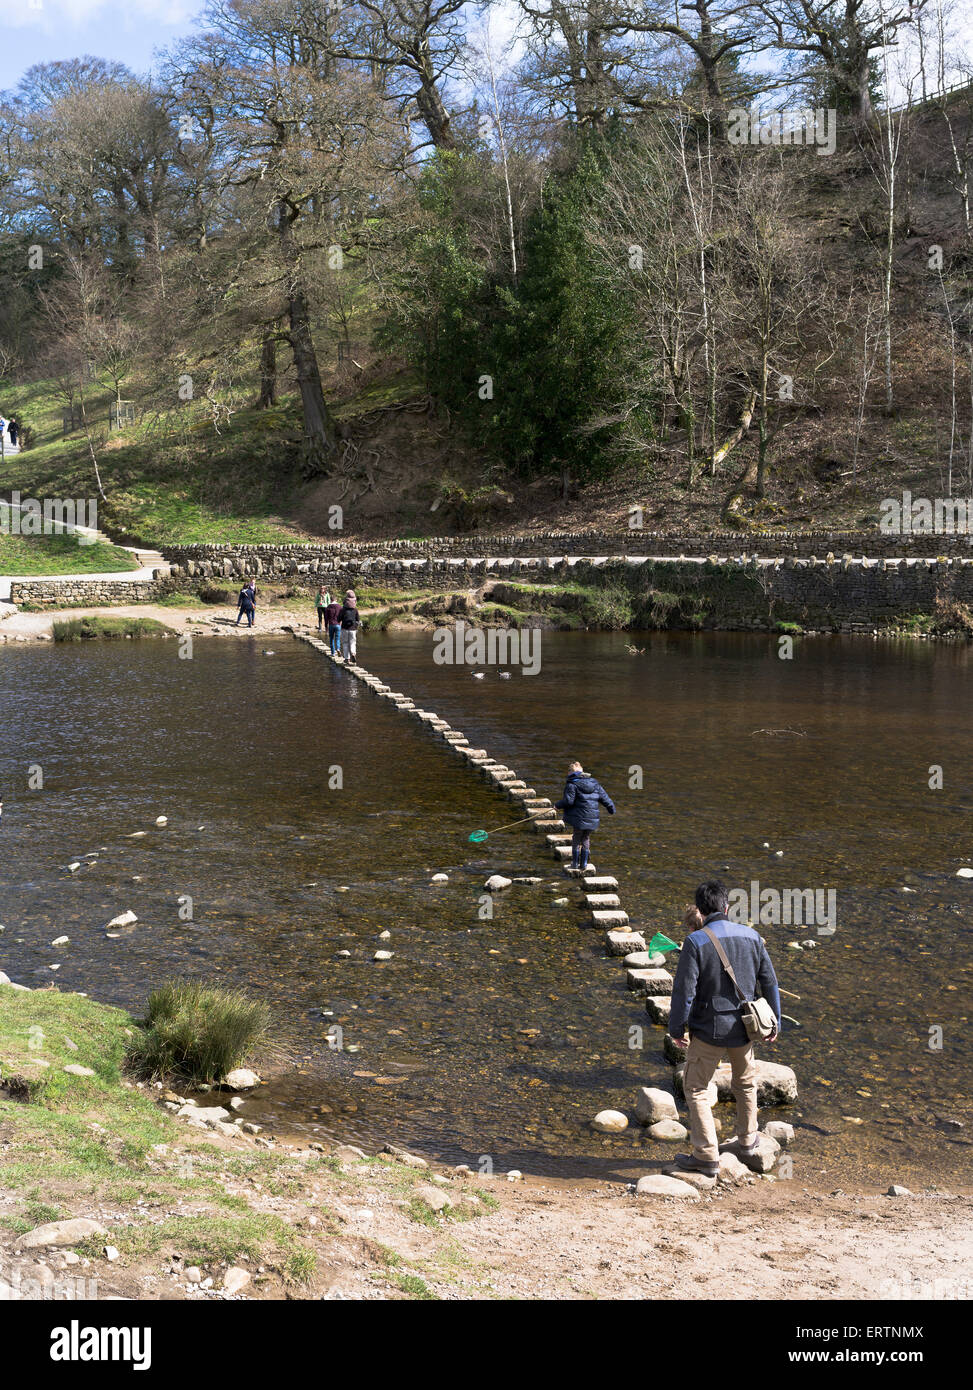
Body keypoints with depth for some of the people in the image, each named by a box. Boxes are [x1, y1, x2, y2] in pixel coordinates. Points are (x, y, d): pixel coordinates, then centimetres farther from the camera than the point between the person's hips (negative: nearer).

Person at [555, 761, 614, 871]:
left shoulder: (572, 784, -8)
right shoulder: (595, 784, 10)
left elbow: (568, 801, -16)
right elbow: (605, 798, 12)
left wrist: (558, 805, 1)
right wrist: (611, 809, 25)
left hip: (579, 818, -5)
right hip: (592, 819, 5)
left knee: (576, 839, 12)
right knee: (586, 839, 19)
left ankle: (575, 863, 17)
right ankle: (584, 864, 21)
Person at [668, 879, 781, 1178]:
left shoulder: (696, 942, -17)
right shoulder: (751, 936, -3)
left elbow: (684, 990, -18)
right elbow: (769, 982, 5)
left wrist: (677, 1029, -5)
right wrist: (774, 1023, 17)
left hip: (708, 1031, -4)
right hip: (744, 1029, 5)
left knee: (696, 1089, 11)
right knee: (745, 1084, 26)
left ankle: (707, 1156, 12)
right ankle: (746, 1142, 40)